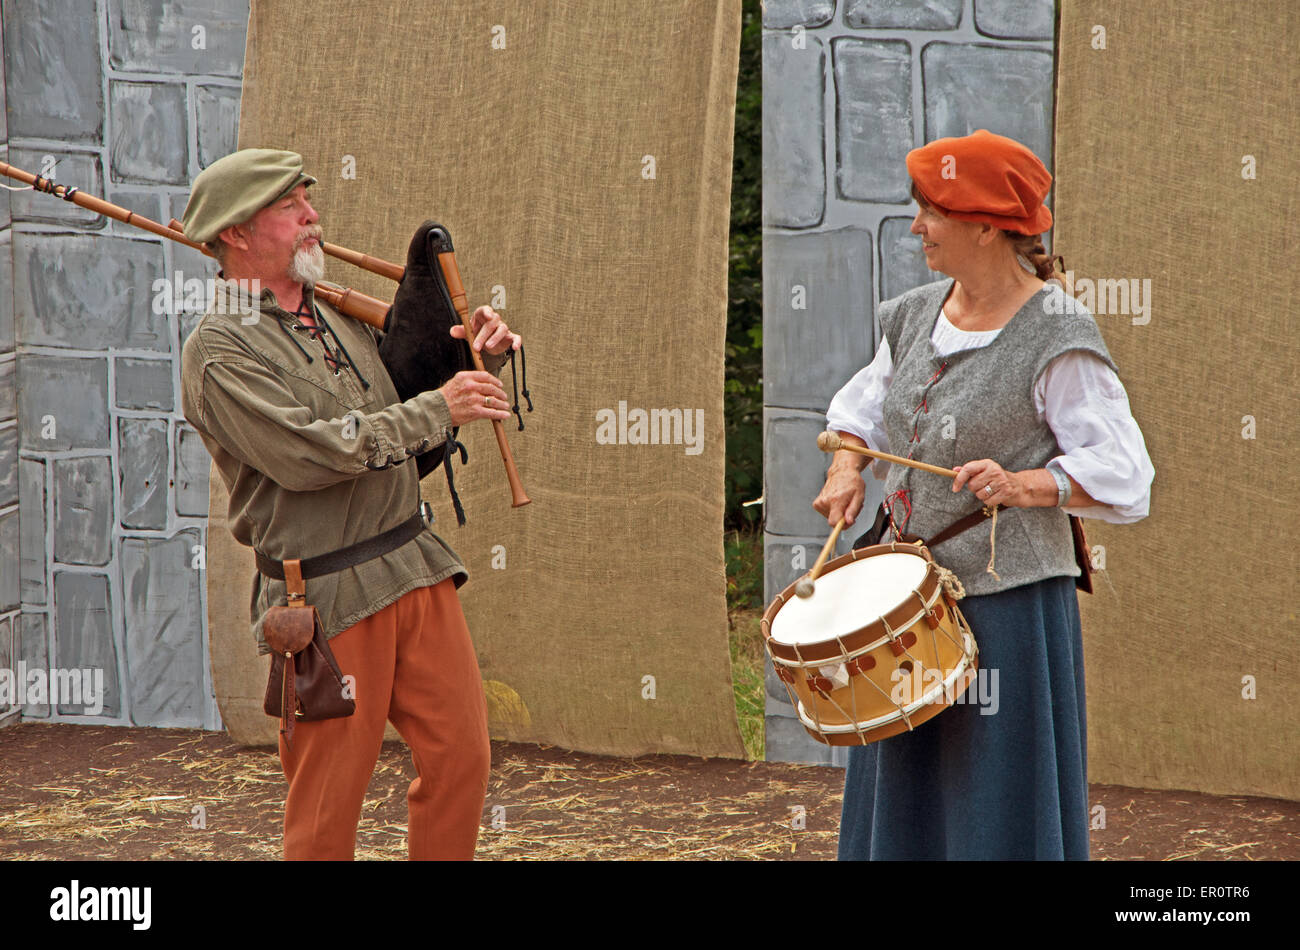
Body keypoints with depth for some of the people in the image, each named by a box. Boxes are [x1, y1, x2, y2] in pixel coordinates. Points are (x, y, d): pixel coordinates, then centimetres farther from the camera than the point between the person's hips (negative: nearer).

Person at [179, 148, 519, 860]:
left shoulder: (336, 314, 14)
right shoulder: (218, 351, -10)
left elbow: (399, 419, 26)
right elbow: (308, 452, -22)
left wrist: (478, 358, 5)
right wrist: (438, 410, -17)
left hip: (415, 567, 7)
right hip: (332, 598, -7)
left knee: (461, 752, 5)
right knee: (327, 800, -1)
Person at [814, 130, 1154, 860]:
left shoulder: (1057, 340, -14)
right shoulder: (920, 314, 7)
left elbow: (1122, 473, -16)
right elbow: (870, 403, 23)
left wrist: (1022, 485, -30)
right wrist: (848, 470, 4)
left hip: (1008, 605, -7)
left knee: (1005, 812, -2)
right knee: (902, 801, 13)